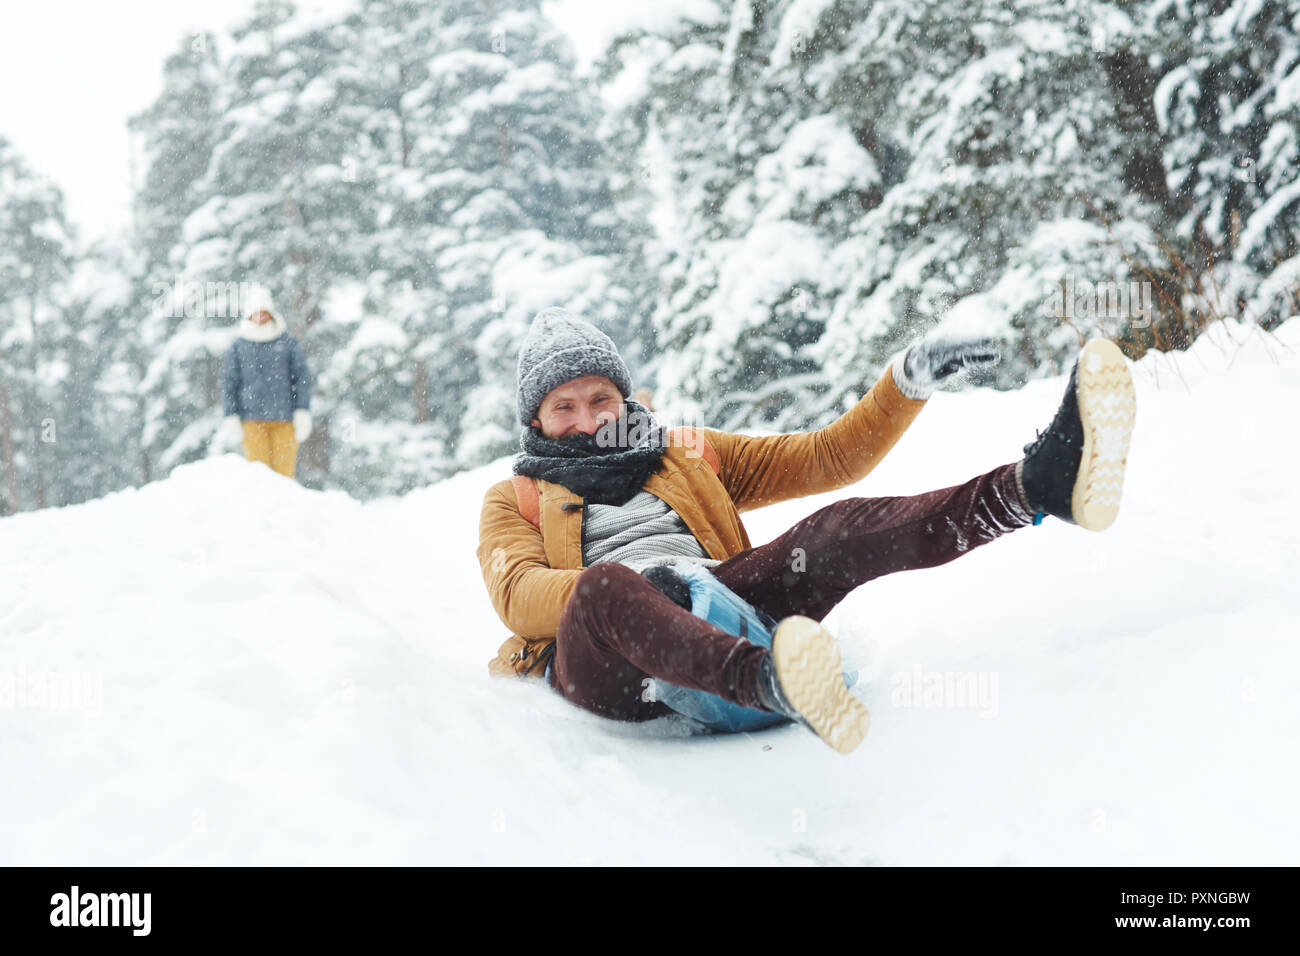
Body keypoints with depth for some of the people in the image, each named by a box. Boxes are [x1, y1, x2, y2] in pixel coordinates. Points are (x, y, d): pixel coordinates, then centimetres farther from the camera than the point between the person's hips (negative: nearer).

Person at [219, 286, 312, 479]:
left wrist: (303, 413, -2)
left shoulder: (289, 344, 8)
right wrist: (231, 417, 1)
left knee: (284, 470, -5)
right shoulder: (238, 348, 9)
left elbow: (302, 377, 6)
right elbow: (229, 382, 9)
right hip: (252, 419, 0)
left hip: (284, 418, 0)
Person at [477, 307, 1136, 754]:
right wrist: (625, 587, -18)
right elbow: (518, 595, 0)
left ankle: (1038, 483, -47)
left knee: (839, 531, -23)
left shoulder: (687, 458, 30)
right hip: (601, 665, -3)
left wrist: (907, 382, 11)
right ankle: (768, 683, -68)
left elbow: (827, 458, 26)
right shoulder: (514, 500, 22)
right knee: (607, 589, -39)